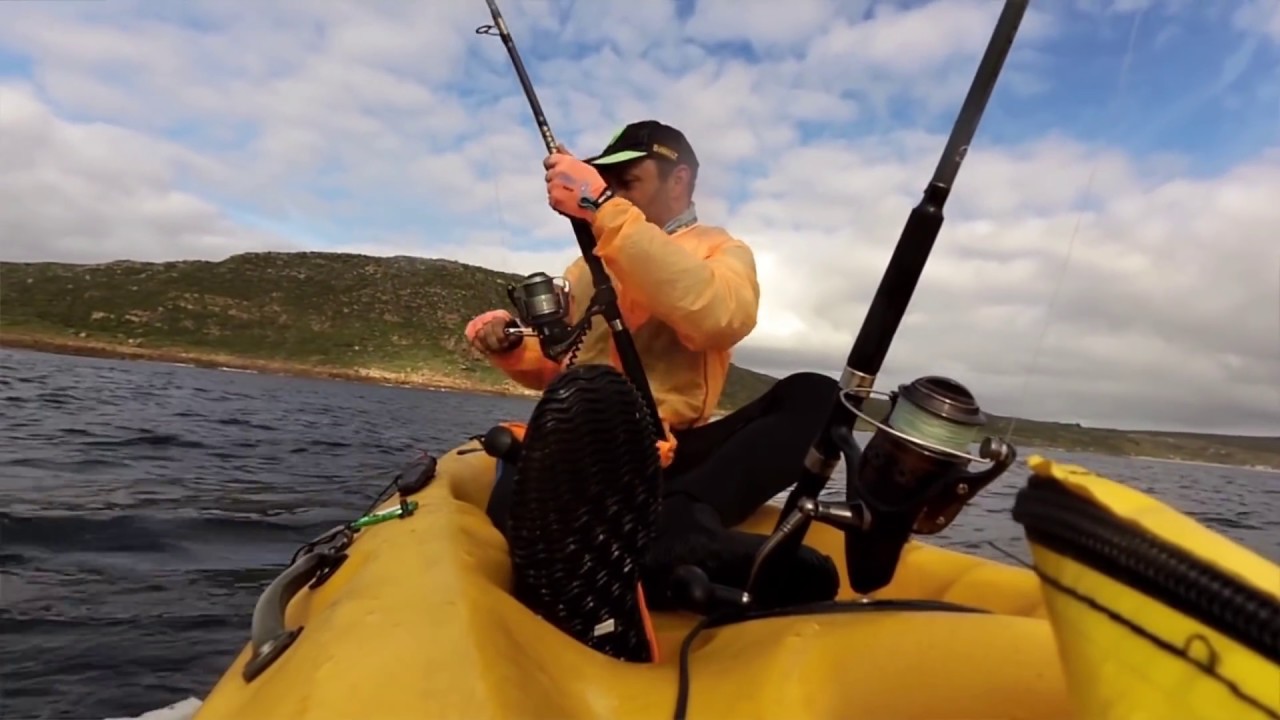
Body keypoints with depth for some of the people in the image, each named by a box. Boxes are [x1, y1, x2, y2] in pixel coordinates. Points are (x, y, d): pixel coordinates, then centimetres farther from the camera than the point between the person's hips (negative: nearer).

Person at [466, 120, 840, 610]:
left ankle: (676, 522, -41)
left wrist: (604, 210, -21)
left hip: (672, 451, -1)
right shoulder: (588, 264, 21)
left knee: (813, 396, -26)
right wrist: (511, 348, 0)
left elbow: (720, 318, -18)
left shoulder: (723, 251, 8)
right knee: (517, 503, -33)